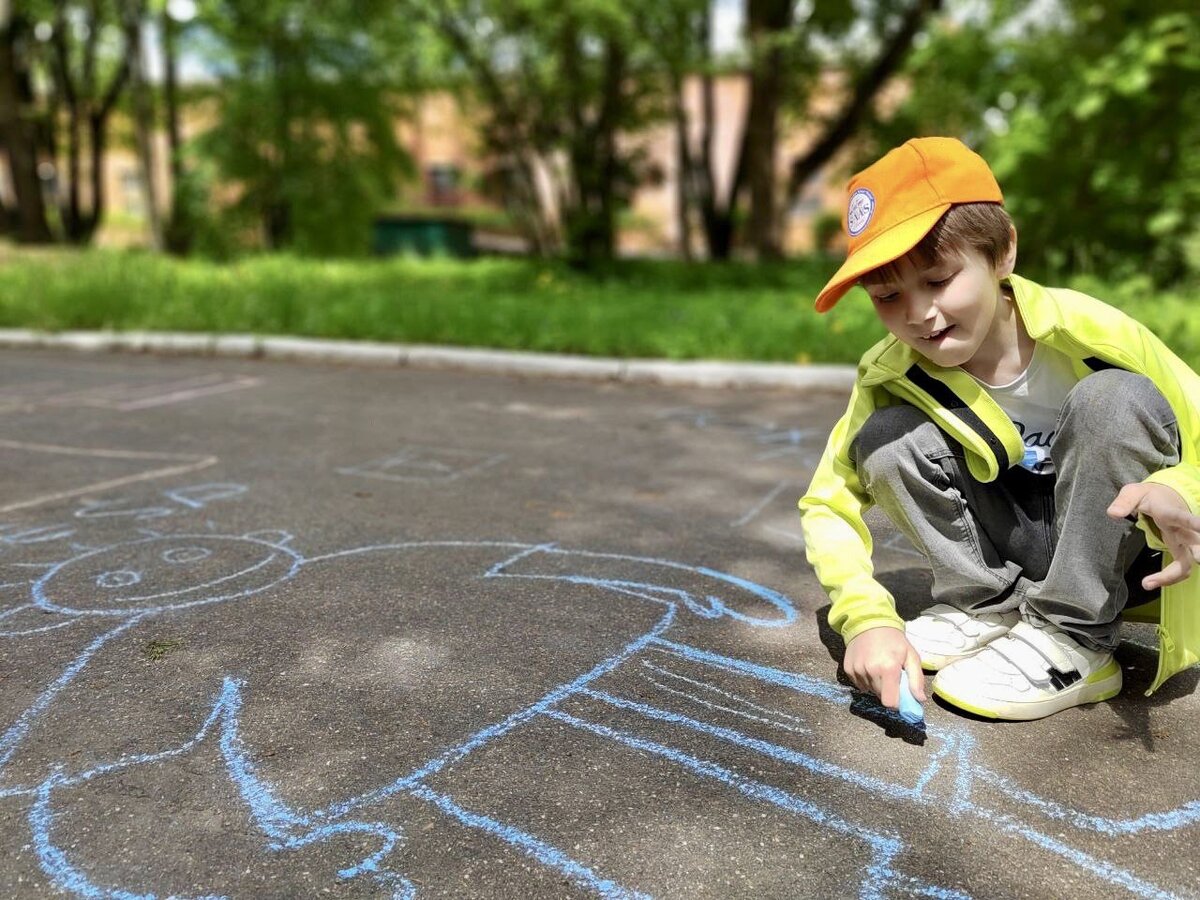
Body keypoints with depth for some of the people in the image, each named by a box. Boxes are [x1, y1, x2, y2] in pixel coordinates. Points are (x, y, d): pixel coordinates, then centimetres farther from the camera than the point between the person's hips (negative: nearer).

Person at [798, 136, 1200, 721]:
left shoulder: (1088, 332, -24)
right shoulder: (890, 376, -16)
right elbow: (828, 502, -14)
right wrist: (867, 619, -30)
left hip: (1122, 554, -1)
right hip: (1010, 557, 2)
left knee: (1116, 399, -30)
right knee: (886, 437, -21)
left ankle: (1075, 642, -19)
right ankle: (986, 610, -4)